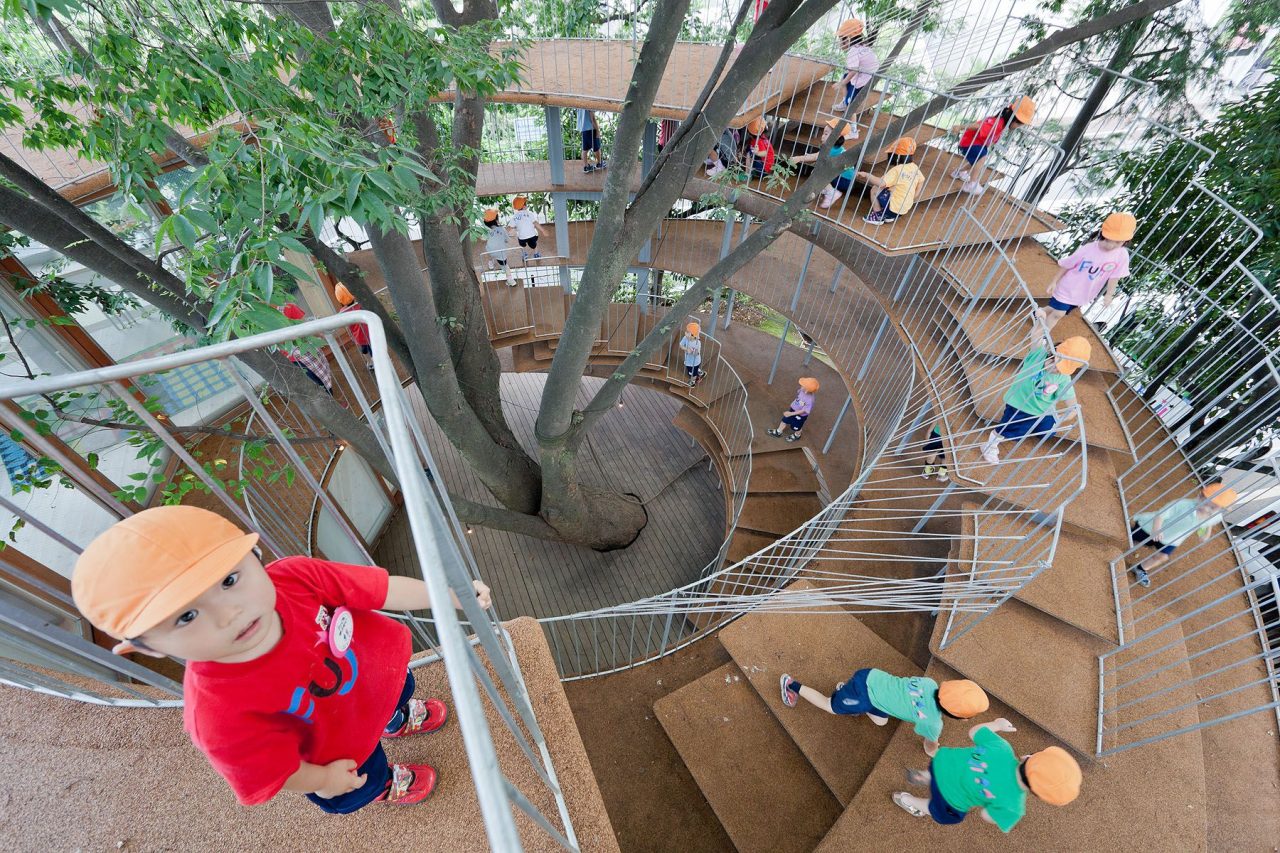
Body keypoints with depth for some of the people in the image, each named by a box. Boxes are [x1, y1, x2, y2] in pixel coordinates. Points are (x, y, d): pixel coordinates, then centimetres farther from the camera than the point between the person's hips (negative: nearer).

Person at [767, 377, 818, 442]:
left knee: (796, 427, 23)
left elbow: (804, 411, -30)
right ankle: (778, 432, 50)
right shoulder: (802, 390, -23)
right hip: (793, 408, 6)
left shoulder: (809, 400, -41)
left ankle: (796, 436, 57)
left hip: (800, 415, -6)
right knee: (785, 420, 24)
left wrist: (791, 413, -28)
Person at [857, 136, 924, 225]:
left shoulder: (897, 170, -19)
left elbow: (881, 183, -29)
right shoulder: (915, 168, 4)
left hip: (893, 207, -8)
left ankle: (878, 216, 1)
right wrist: (912, 198, 25)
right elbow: (921, 181, 15)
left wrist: (867, 175, -17)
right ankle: (889, 216, 18)